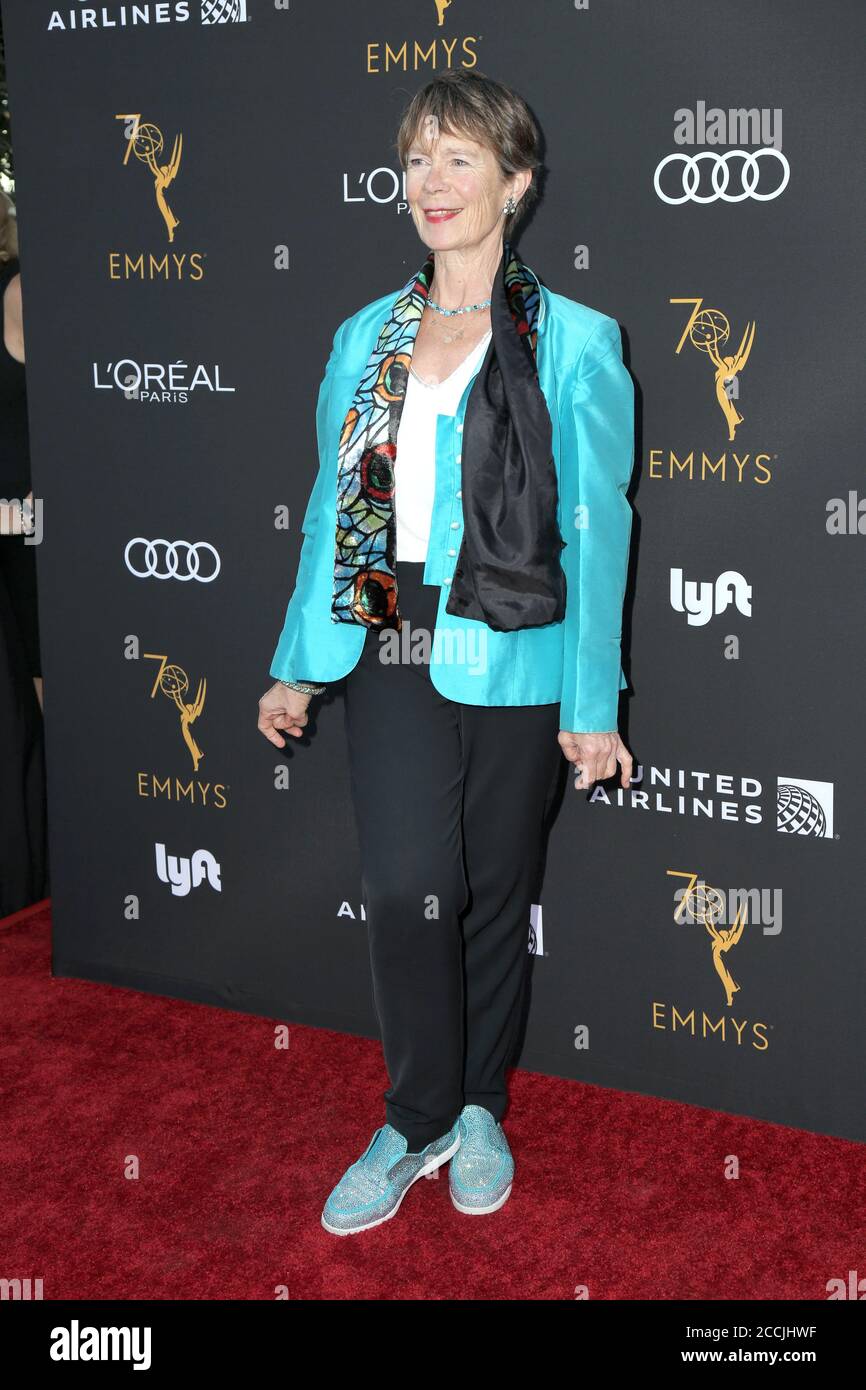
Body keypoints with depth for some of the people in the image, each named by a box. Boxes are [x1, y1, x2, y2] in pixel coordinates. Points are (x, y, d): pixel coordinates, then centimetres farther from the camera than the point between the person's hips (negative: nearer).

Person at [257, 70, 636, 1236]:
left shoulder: (574, 343, -2)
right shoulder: (364, 338, 10)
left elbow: (595, 528, -5)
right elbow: (331, 512, 12)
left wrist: (593, 705, -8)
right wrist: (298, 665, 9)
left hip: (514, 663, -2)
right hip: (394, 657, 2)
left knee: (495, 895, 10)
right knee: (406, 890, -8)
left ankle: (480, 1110, 31)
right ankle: (416, 1125, 13)